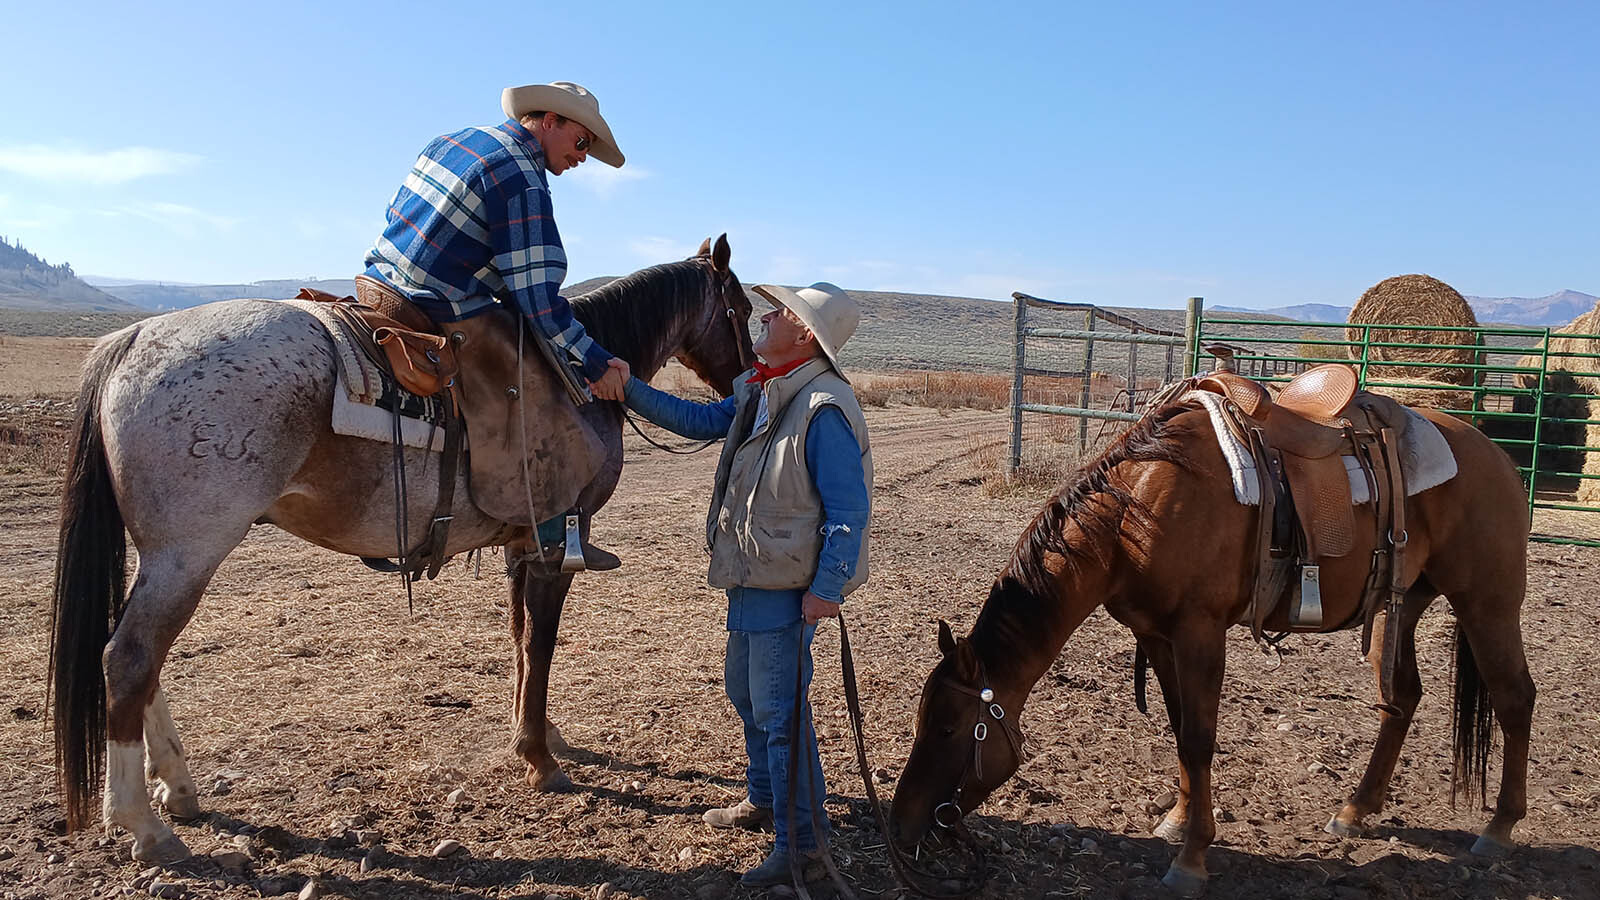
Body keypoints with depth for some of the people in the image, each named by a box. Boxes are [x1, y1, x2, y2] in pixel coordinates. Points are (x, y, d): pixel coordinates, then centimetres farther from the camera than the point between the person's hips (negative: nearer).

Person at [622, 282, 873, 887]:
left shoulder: (823, 409, -22)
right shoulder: (761, 394, 7)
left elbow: (849, 510, -23)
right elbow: (700, 421, 18)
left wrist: (826, 589, -23)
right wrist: (629, 389, 13)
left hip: (788, 586, -10)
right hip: (749, 576, 10)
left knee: (777, 709, -2)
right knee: (744, 688, 23)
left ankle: (798, 842, 14)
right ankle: (763, 801, 42)